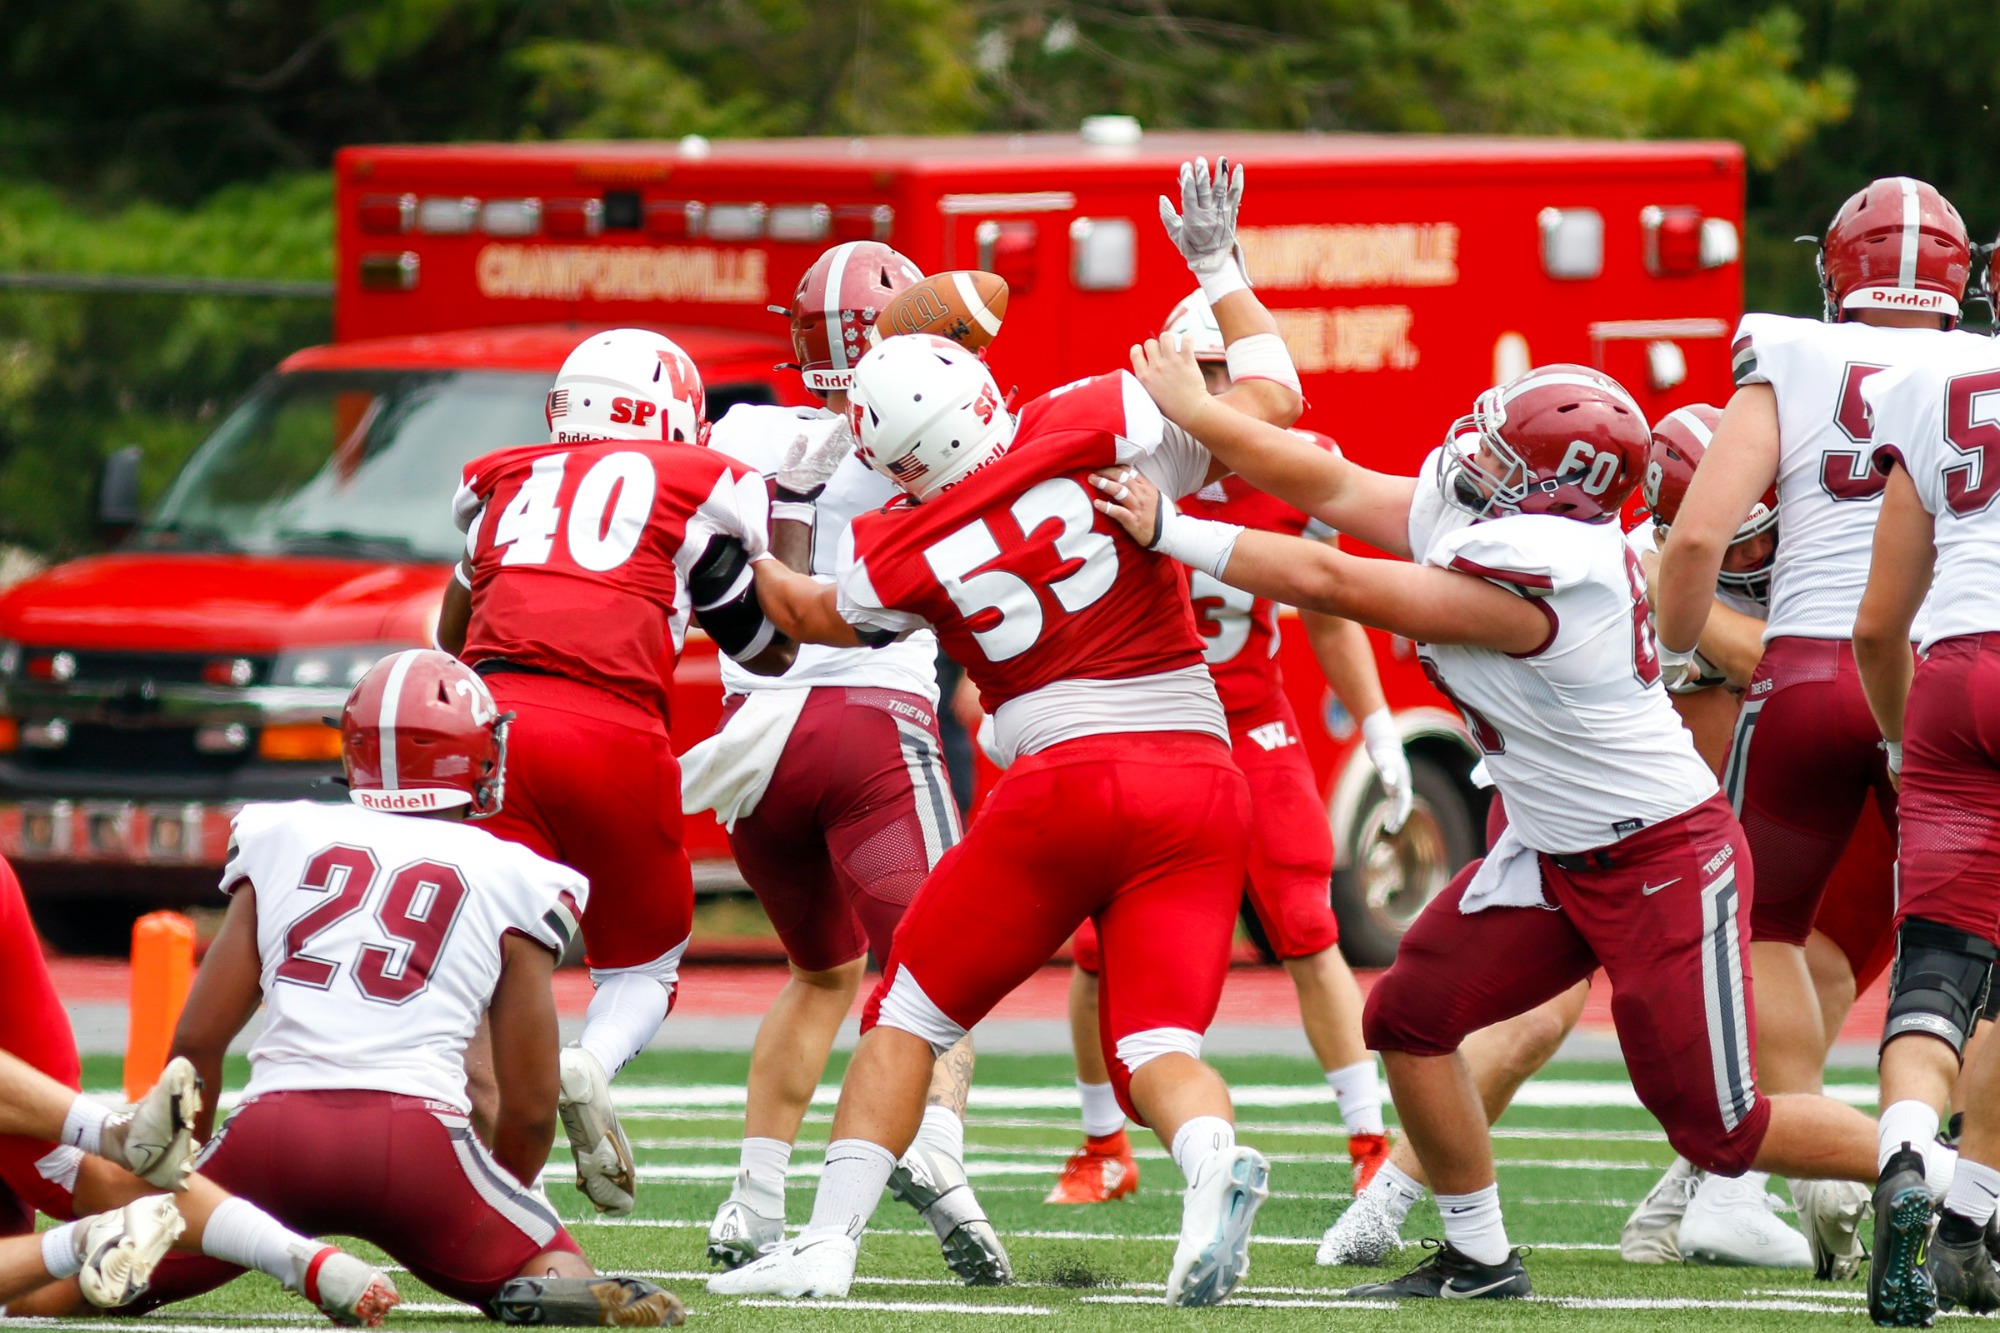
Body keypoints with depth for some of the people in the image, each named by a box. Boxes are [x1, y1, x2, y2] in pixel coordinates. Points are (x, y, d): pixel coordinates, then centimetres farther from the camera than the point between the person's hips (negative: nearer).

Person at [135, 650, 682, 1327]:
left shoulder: (282, 840, 17)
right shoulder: (510, 881, 11)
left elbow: (196, 1041, 16)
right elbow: (531, 1107, 13)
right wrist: (482, 1235, 30)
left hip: (273, 1124, 2)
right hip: (418, 1131, -2)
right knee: (558, 1273, 15)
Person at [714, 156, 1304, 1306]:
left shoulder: (903, 551, 1)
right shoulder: (1093, 432, -3)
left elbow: (821, 616, 25)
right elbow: (1271, 397, 2)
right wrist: (1219, 268, 14)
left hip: (1068, 779, -1)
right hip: (1202, 776, 1)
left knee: (913, 1014, 15)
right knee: (1157, 1045, 1)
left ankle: (829, 1244, 13)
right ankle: (1216, 1167, -32)